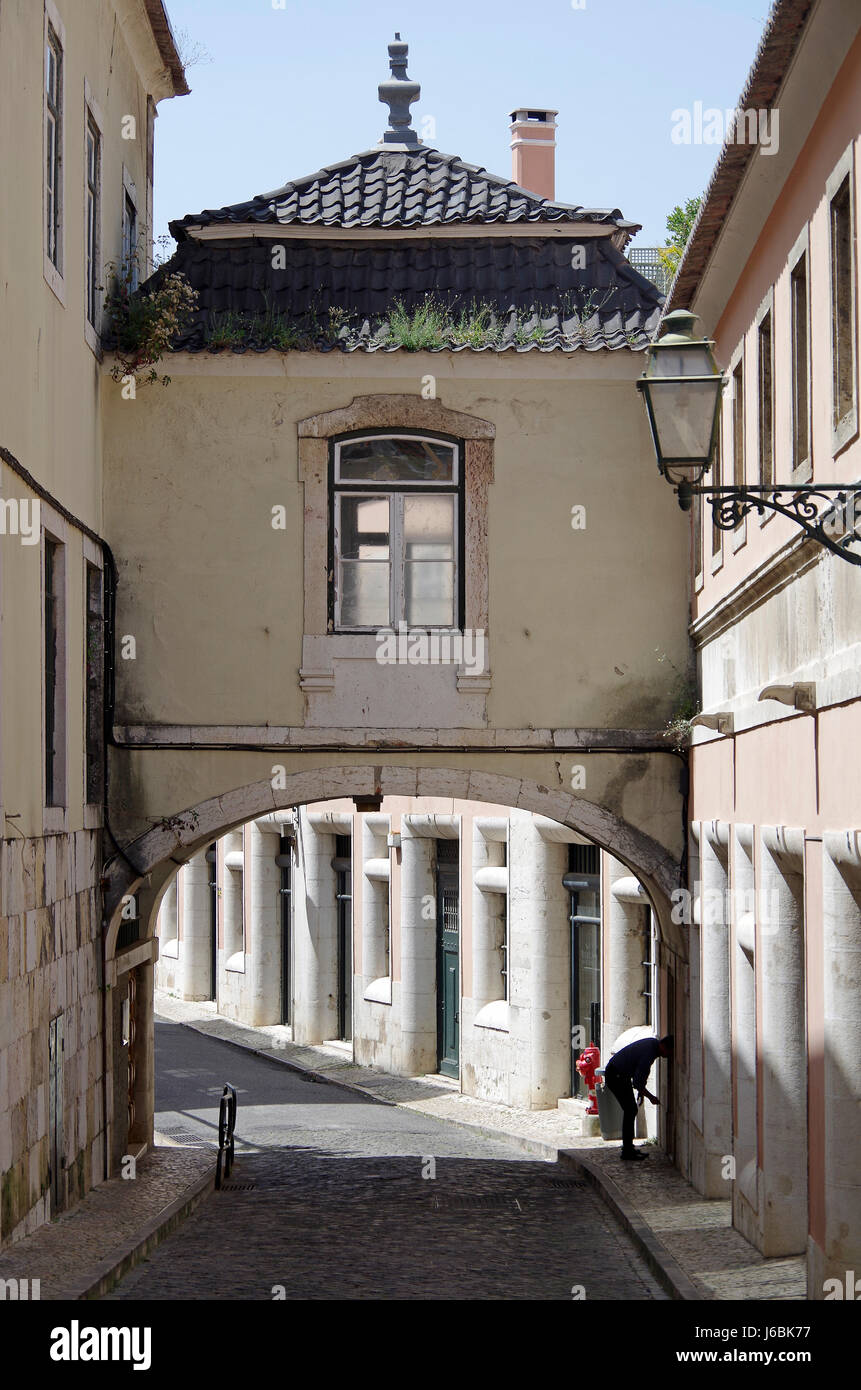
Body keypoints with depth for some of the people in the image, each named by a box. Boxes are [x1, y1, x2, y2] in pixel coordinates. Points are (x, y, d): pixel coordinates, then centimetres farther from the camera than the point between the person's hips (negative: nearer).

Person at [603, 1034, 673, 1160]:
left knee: (631, 1110, 13)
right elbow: (637, 1082, -27)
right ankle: (627, 1151, -9)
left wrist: (641, 1092, 15)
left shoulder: (654, 1043, 2)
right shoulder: (648, 1053, -29)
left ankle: (628, 1147, 21)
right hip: (615, 1075, -10)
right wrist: (651, 1097, -16)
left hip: (622, 1074, 10)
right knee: (630, 1110, -11)